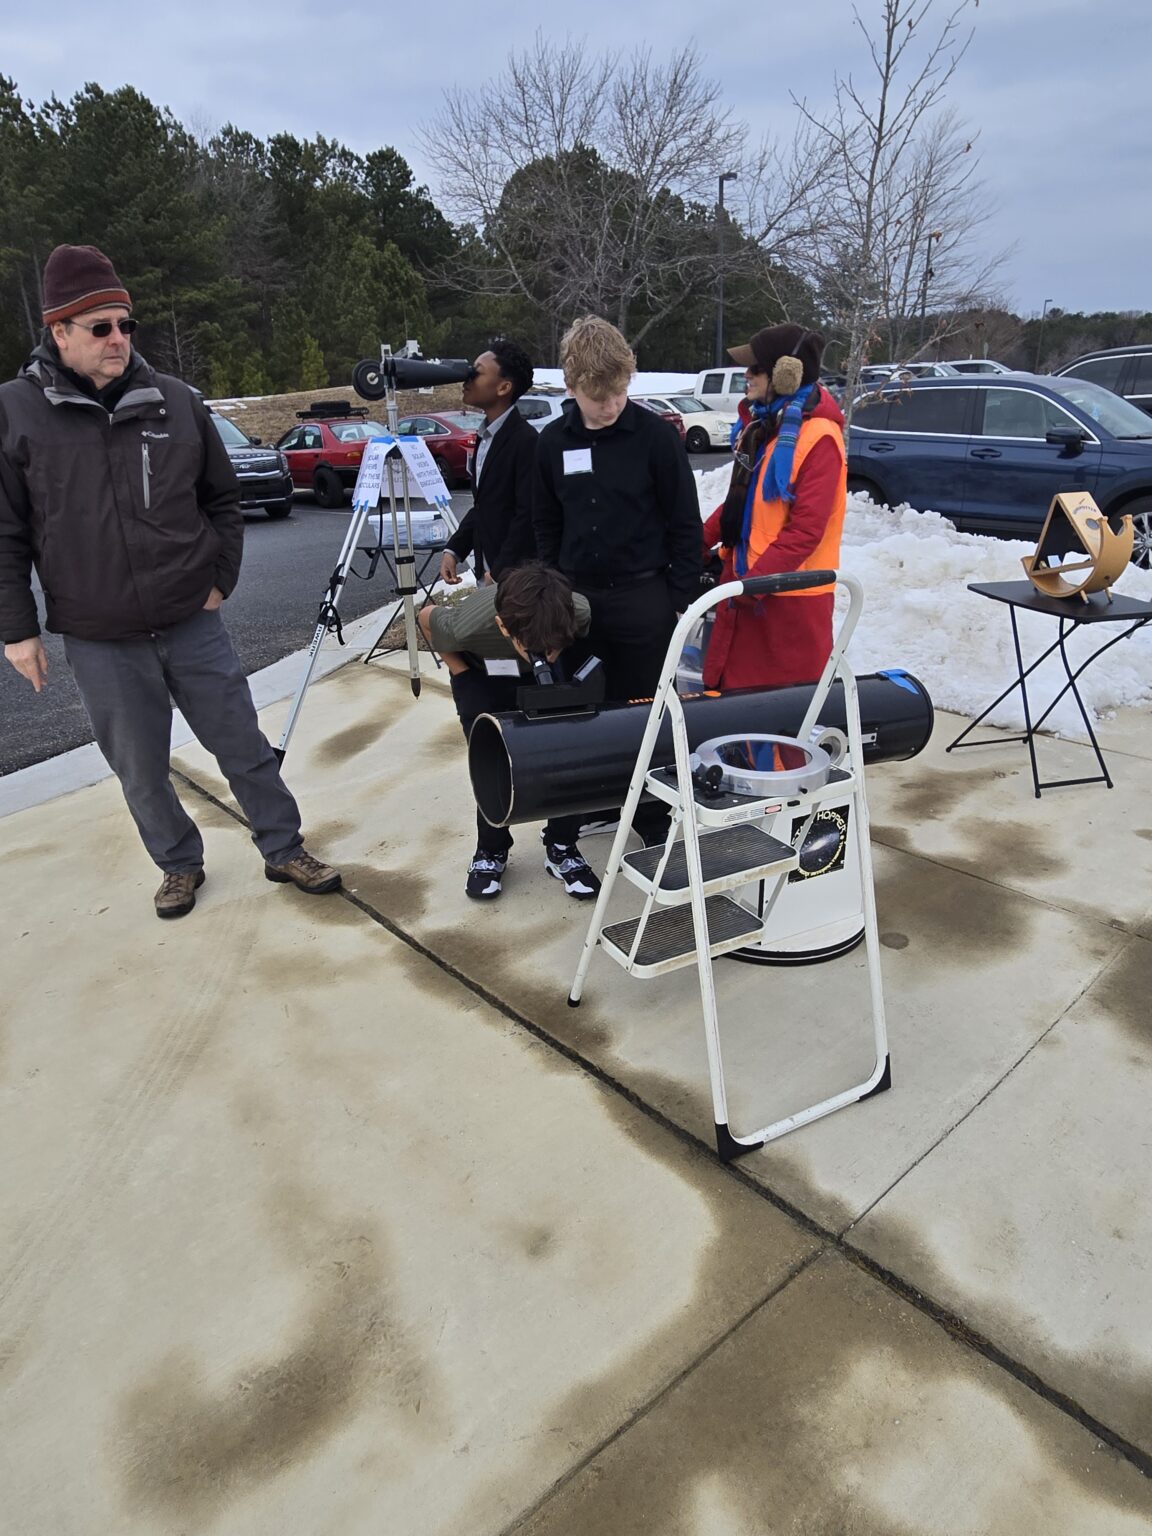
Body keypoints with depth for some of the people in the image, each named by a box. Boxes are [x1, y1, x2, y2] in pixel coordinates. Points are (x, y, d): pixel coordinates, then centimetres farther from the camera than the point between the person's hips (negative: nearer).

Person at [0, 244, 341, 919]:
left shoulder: (176, 401, 2)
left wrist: (221, 579, 3)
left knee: (245, 747, 8)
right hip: (98, 642, -1)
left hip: (193, 623, 1)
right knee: (142, 770, 10)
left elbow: (224, 500, 11)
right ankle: (180, 865, 32)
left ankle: (286, 851, 24)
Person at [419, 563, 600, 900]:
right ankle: (491, 852, 12)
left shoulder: (580, 612, -37)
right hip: (482, 677, -1)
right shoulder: (467, 627, -41)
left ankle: (561, 849, 9)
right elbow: (427, 617, -16)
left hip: (550, 679, 2)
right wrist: (462, 676, -15)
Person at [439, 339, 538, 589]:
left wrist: (500, 574, -17)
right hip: (487, 571, 8)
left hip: (514, 577, -8)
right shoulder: (485, 436, 12)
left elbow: (527, 515, -19)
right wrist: (454, 549, 8)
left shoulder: (526, 440, -16)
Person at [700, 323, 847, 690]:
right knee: (733, 686, 14)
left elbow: (806, 528, -22)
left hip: (791, 595, -8)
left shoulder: (818, 436, -17)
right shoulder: (761, 423, 11)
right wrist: (703, 540, 11)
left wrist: (756, 579, -25)